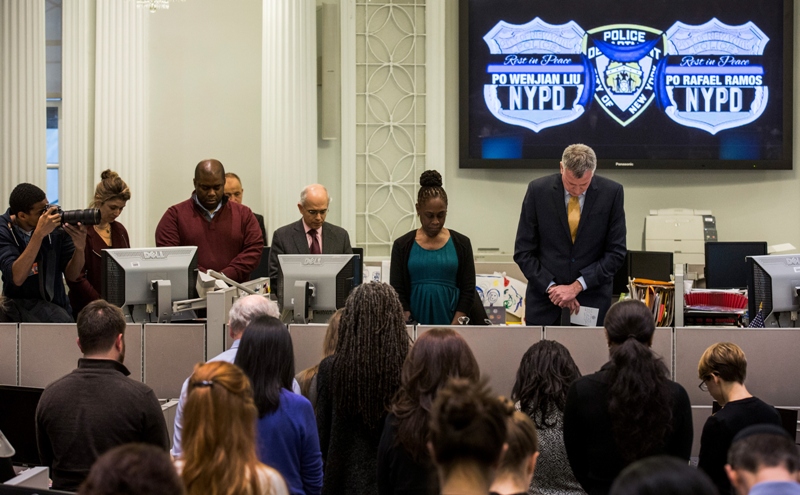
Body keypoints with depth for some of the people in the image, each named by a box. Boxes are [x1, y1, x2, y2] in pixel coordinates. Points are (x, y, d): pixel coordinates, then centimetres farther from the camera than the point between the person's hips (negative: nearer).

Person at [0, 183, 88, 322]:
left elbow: (71, 276, -4)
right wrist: (39, 234, -33)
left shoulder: (58, 224, -8)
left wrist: (80, 248, -23)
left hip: (56, 304, 4)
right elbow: (17, 278, -28)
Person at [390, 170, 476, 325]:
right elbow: (397, 293, 2)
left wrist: (453, 329, -8)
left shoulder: (461, 244, 5)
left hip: (450, 320, 0)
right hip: (415, 322, 0)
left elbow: (468, 292, 3)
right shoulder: (402, 245, 5)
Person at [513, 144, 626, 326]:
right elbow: (523, 252, -1)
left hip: (592, 300, 0)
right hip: (545, 298, 0)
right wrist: (551, 287, -12)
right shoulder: (538, 190, -5)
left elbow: (616, 252, -4)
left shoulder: (611, 193, -6)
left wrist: (577, 286, -12)